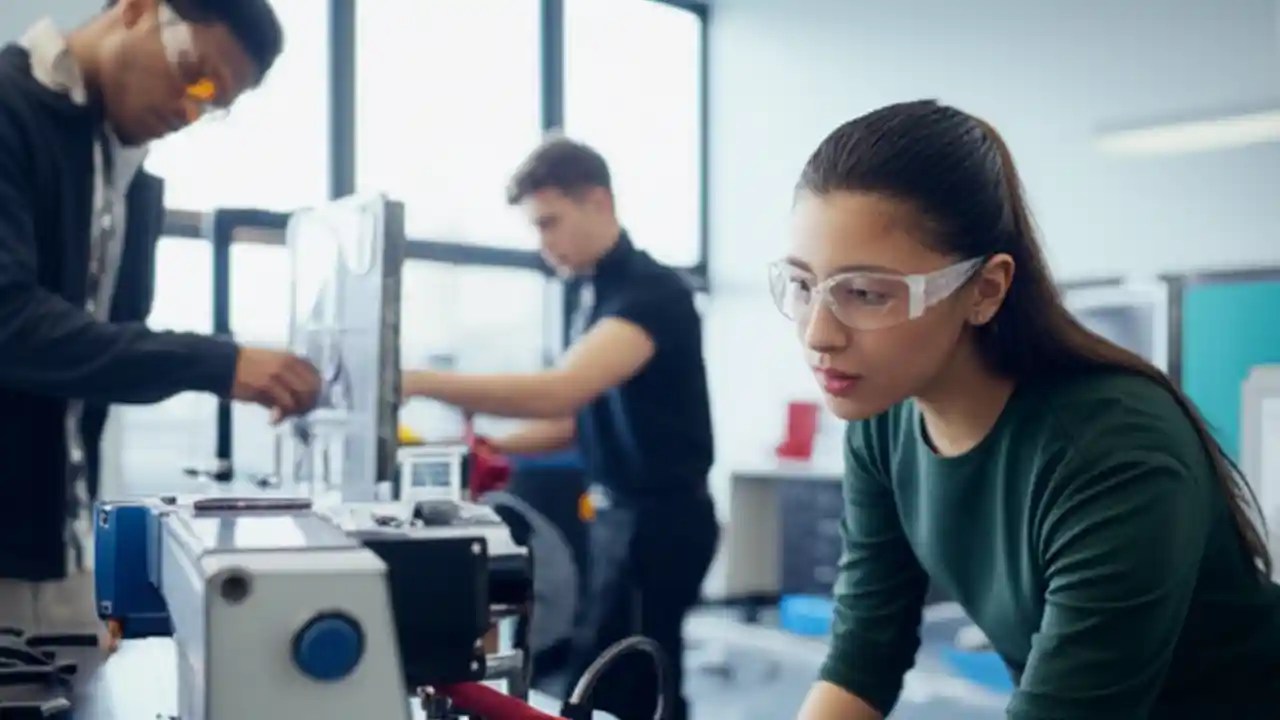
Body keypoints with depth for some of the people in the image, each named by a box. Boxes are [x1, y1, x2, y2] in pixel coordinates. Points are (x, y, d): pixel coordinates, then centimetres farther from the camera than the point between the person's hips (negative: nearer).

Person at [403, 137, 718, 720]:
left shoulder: (650, 292, -18)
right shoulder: (590, 292, 11)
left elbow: (559, 391, -33)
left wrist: (419, 382, -35)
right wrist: (499, 447, 2)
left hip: (662, 516, -9)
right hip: (622, 510, 9)